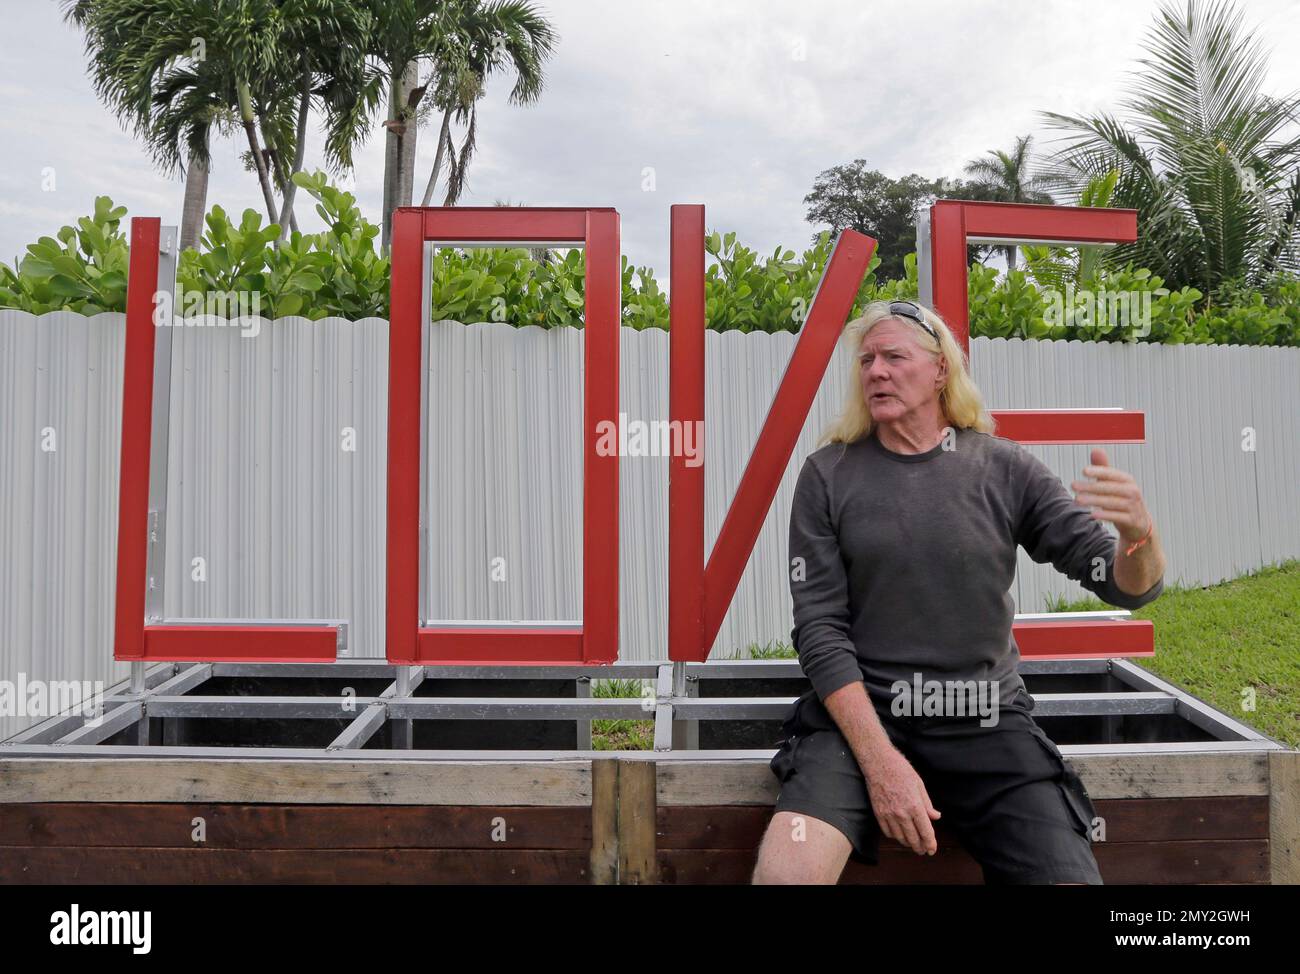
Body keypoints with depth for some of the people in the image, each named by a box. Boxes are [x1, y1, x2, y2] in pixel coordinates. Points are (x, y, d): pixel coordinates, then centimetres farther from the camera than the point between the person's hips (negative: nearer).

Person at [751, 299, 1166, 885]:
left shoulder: (1004, 469, 3)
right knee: (783, 870, -26)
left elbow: (1127, 586, 1)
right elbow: (819, 627, -6)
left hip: (986, 722, 3)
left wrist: (1139, 531, -23)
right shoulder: (829, 474, 0)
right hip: (859, 714, -2)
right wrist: (880, 761, -16)